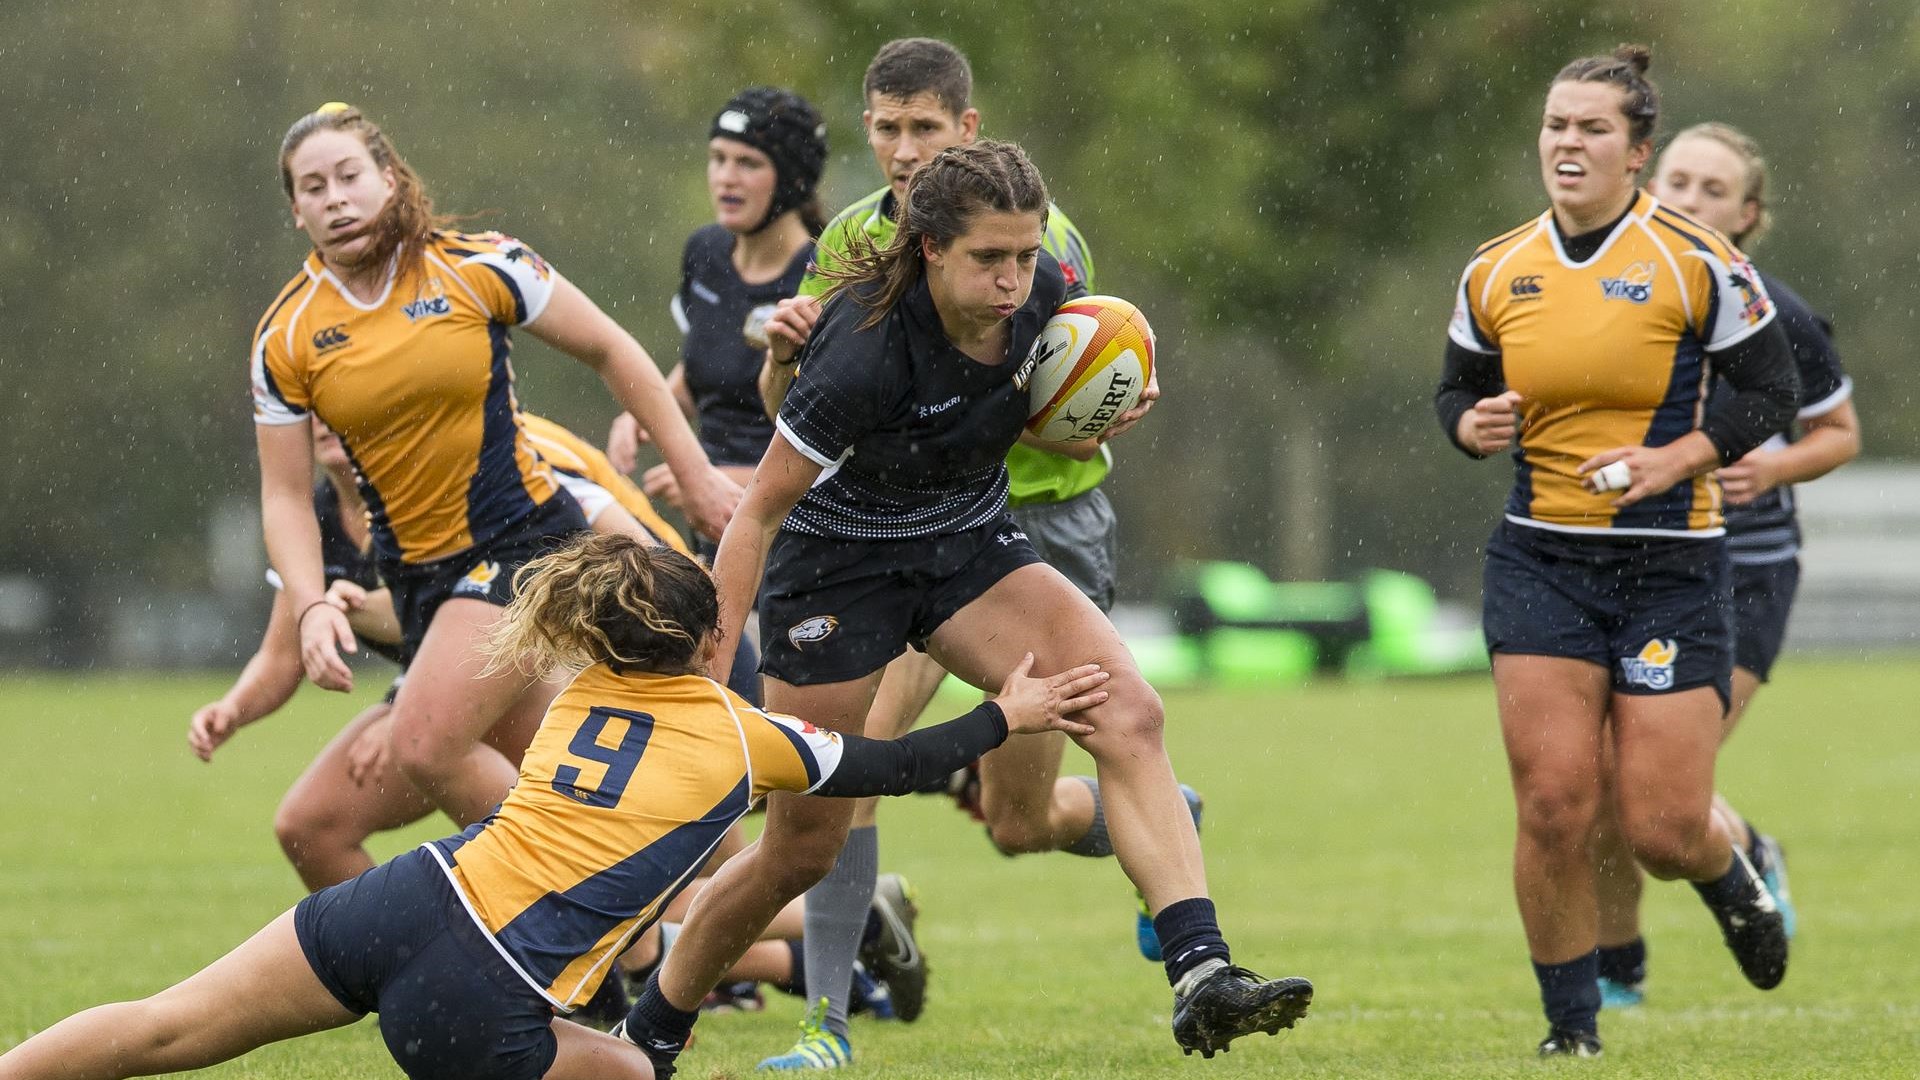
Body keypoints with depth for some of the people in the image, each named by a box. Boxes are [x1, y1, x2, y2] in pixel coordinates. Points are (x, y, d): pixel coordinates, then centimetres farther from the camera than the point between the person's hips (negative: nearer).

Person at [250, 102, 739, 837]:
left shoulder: (479, 267, -8)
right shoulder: (286, 338, -1)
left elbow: (608, 350, 3)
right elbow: (285, 494, 2)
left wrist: (694, 475, 3)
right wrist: (310, 605, -15)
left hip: (527, 537, -4)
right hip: (418, 574, 4)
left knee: (424, 744, -21)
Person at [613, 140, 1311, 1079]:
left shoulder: (1039, 295, -15)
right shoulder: (866, 352, -32)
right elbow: (759, 511, -22)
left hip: (969, 545, 5)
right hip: (836, 567, -5)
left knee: (1127, 712, -20)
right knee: (802, 848, 2)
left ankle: (1202, 976, -27)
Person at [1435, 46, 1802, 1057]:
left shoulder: (1696, 261, -6)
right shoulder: (1495, 273, 5)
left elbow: (1768, 388, -1)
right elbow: (1458, 389, 18)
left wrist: (1674, 458, -15)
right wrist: (1472, 425, -5)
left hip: (1671, 565, -3)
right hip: (1540, 561, 3)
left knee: (1662, 831, -5)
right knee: (1552, 807, -9)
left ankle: (1732, 878, 33)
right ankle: (1572, 1024, 9)